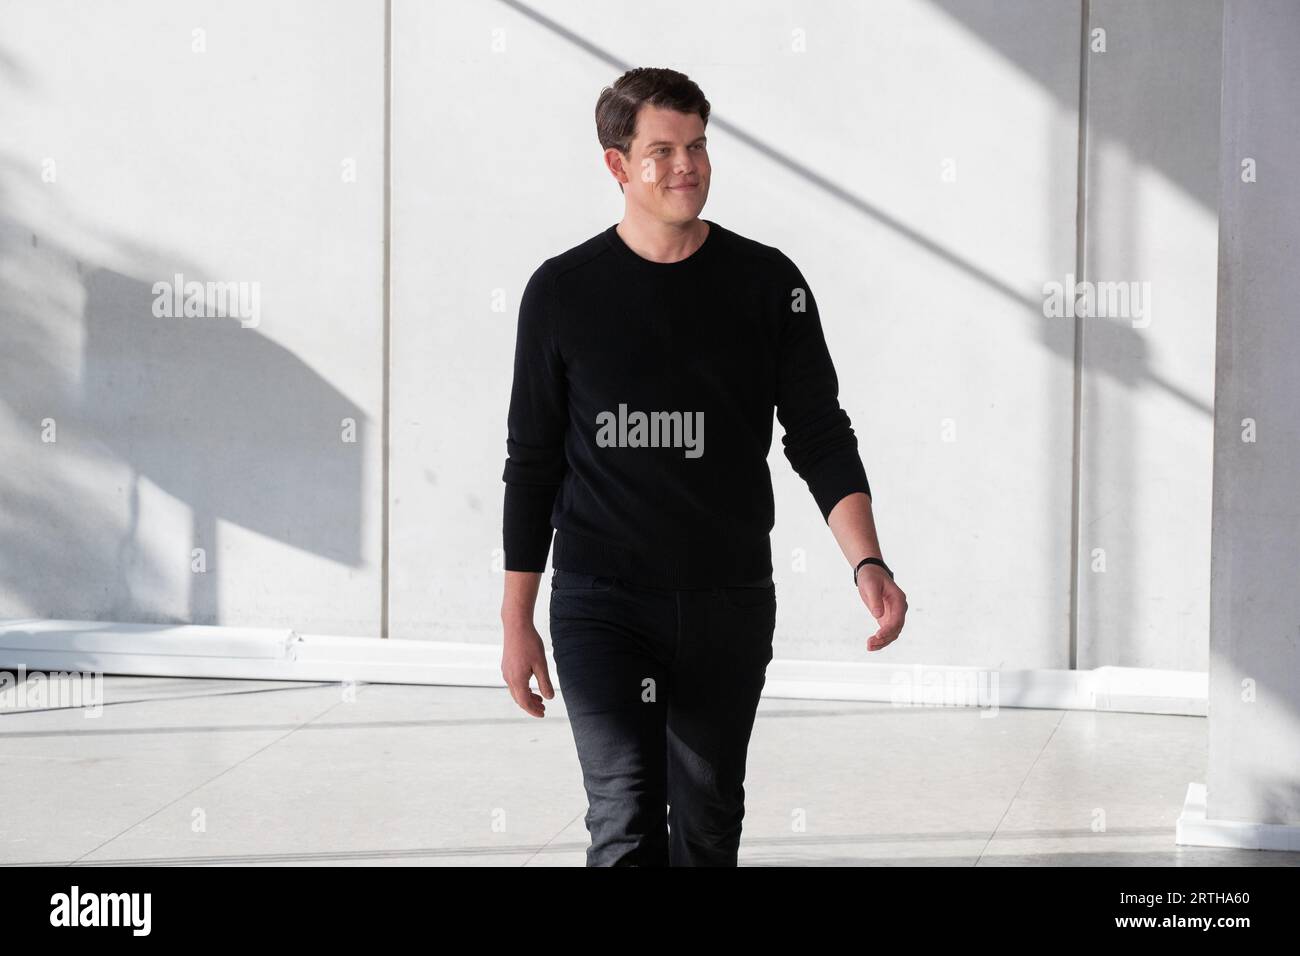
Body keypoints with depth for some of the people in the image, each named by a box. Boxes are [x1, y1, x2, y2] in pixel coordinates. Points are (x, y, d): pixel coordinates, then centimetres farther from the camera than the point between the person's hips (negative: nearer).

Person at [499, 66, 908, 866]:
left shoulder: (767, 283, 1)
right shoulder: (563, 292, -1)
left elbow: (821, 439, 1)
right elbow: (532, 463, 5)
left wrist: (868, 564, -16)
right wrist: (517, 620, 3)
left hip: (730, 608, 2)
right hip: (601, 604, -2)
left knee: (708, 827, 12)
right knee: (626, 826, -12)